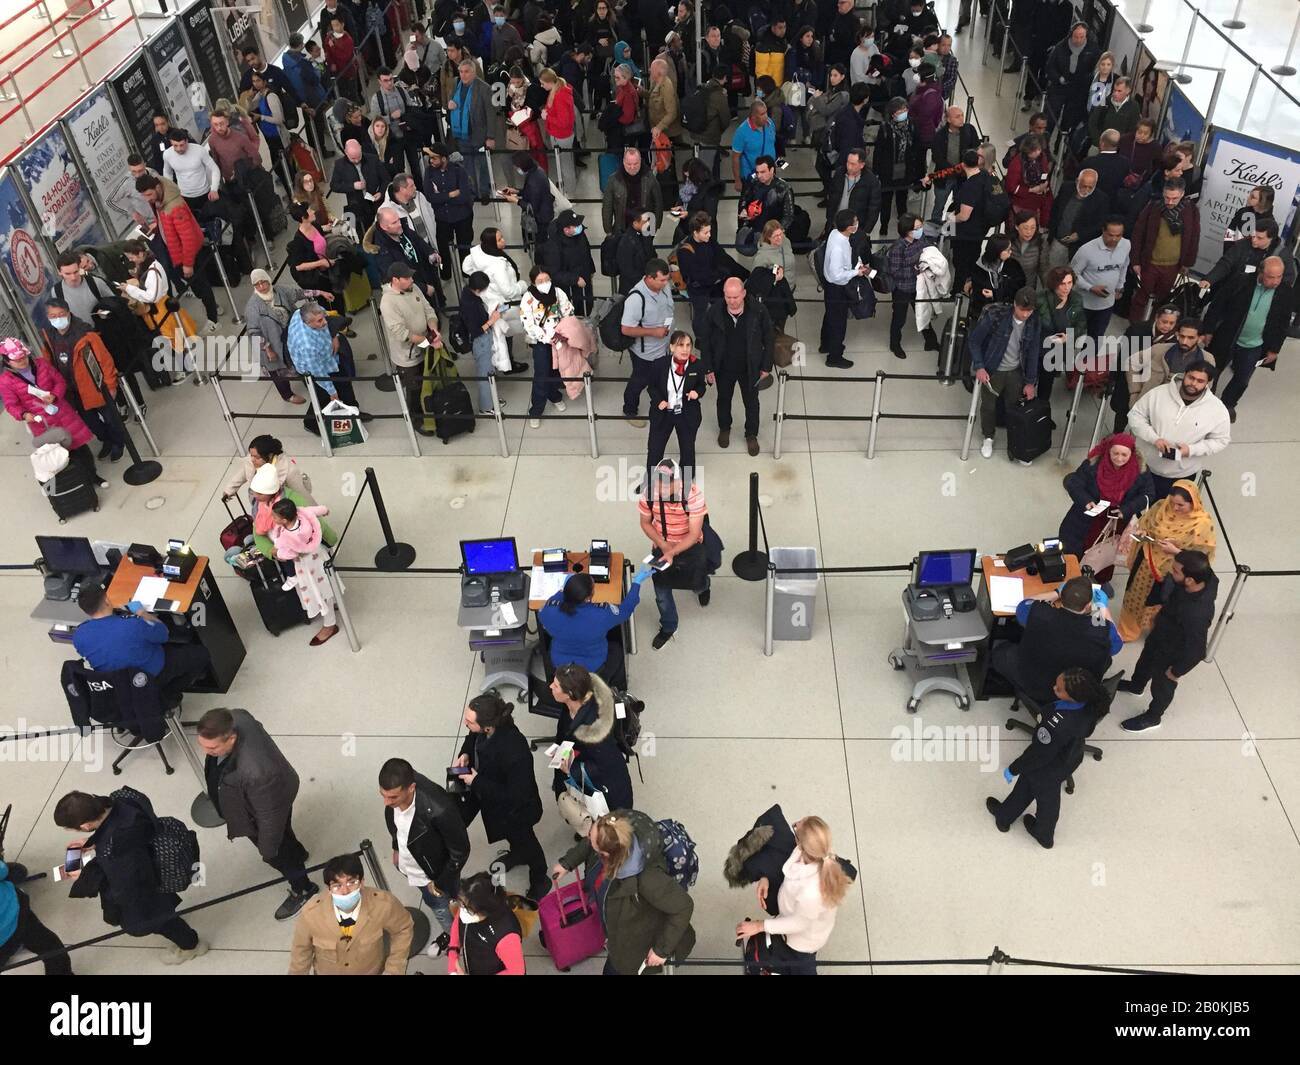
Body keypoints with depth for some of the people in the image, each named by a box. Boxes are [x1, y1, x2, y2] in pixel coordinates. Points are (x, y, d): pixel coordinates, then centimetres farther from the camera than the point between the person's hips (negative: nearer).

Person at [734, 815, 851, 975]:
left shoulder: (811, 893, -48)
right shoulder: (823, 856, -26)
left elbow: (799, 923, -26)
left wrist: (760, 925, -17)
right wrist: (766, 878, -16)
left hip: (801, 942, -6)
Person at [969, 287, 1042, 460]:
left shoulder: (1034, 323, -12)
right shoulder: (995, 316, -24)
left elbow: (1033, 353, -3)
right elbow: (974, 340, -13)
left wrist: (1030, 382, -1)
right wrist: (979, 367, -18)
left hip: (1016, 372, 2)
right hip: (992, 371, -2)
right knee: (988, 406, 13)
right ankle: (988, 438, 38)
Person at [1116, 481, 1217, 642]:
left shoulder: (1203, 523, -24)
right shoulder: (1162, 506, -12)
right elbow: (1144, 523, 6)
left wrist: (1175, 551, -28)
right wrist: (1142, 532, -15)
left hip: (1171, 574, -4)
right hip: (1147, 564, 4)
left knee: (1161, 607, 18)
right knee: (1136, 599, 23)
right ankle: (1128, 631, 47)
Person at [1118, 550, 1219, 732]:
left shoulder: (1196, 614, -46)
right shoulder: (1206, 577, -28)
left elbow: (1195, 649, -31)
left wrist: (1177, 671, -15)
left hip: (1173, 652, -7)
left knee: (1162, 684, 23)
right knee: (1146, 659, 35)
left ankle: (1152, 718, 53)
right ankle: (1136, 685, 66)